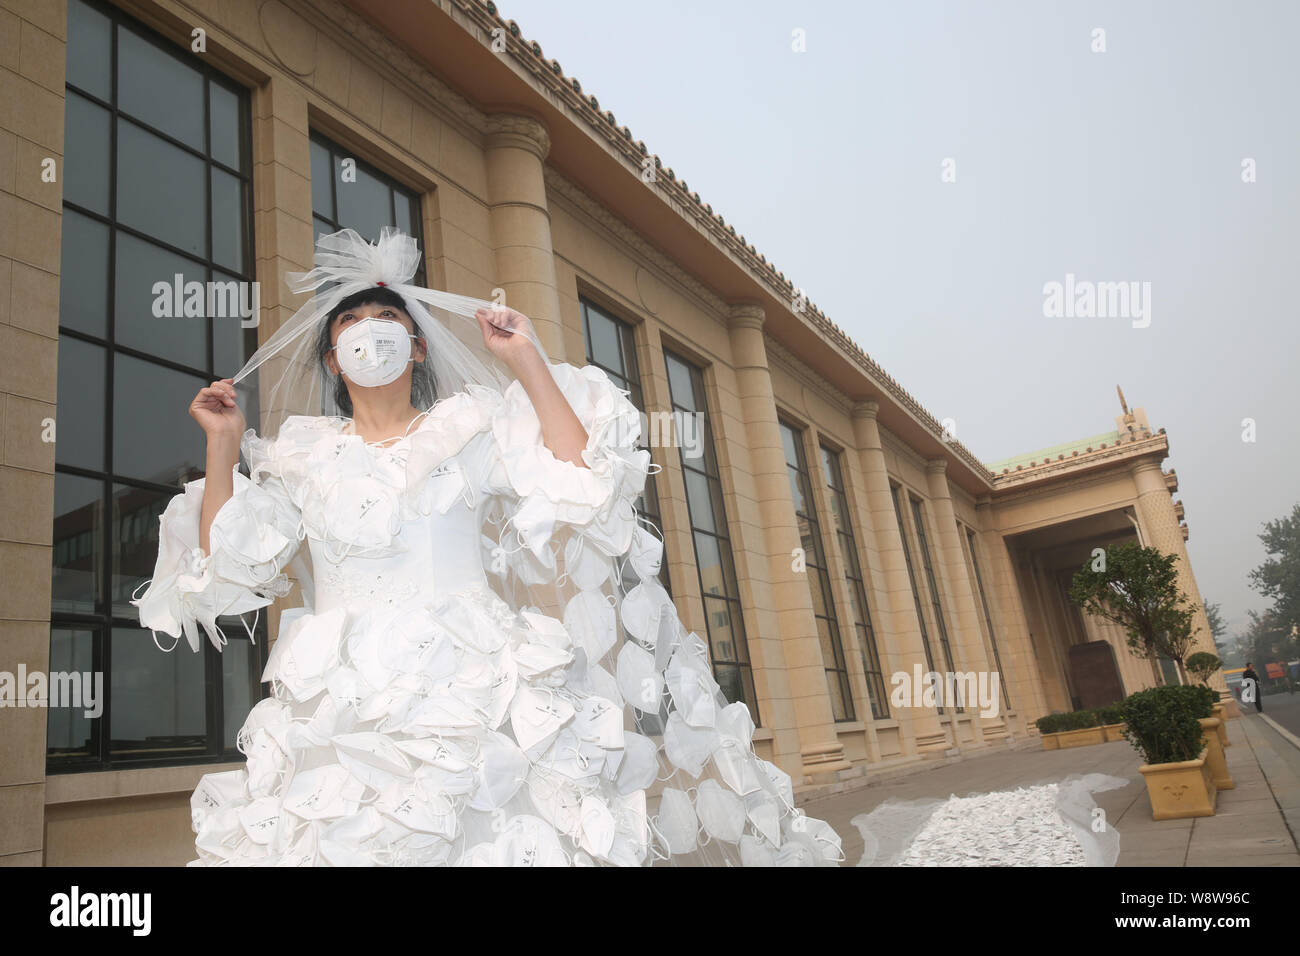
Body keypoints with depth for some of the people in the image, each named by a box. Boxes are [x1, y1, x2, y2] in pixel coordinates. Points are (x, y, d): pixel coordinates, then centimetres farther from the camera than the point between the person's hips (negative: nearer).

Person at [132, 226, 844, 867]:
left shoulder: (471, 428, 10)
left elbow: (577, 482, -4)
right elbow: (224, 566, 8)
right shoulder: (302, 455, 15)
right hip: (346, 706, 1)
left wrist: (526, 360, -1)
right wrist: (223, 447, 5)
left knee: (509, 834, -14)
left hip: (477, 695, -1)